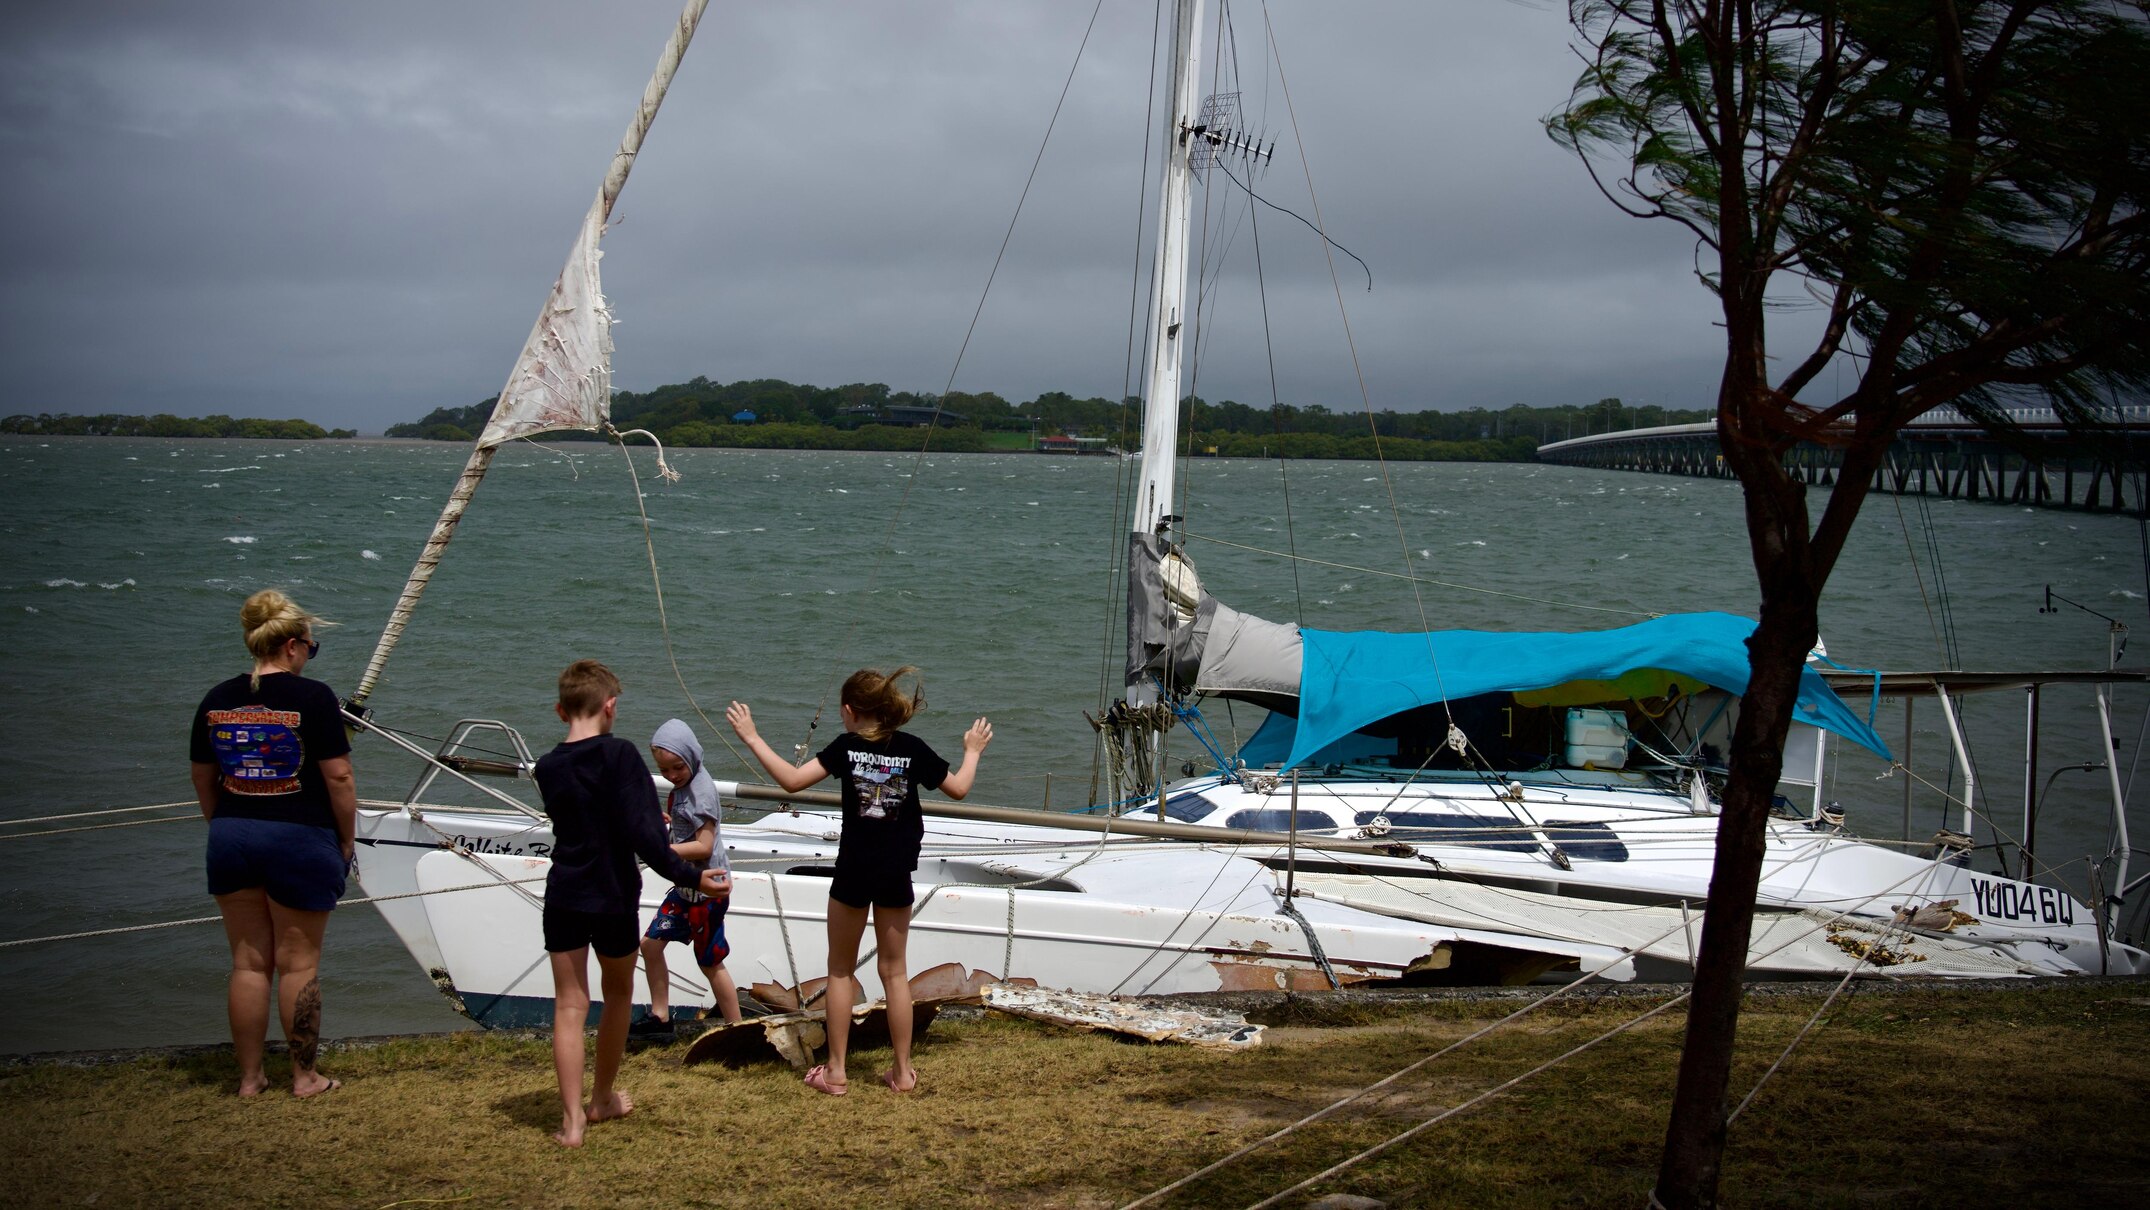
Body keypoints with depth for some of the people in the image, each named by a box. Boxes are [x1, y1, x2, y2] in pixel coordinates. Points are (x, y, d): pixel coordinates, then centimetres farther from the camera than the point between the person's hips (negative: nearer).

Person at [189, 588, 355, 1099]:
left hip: (231, 839, 5)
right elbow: (338, 776, -12)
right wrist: (346, 840, -2)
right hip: (300, 840, -4)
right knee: (298, 963, 6)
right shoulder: (312, 697, -11)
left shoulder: (216, 700, 4)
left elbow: (203, 779, 11)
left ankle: (250, 1077, 17)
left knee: (248, 962, 12)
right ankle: (304, 1076, 13)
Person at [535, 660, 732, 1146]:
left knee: (569, 1006, 5)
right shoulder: (620, 755, -15)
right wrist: (691, 877, -18)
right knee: (618, 997, 19)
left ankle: (572, 1119, -2)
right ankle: (603, 1100, 31)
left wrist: (650, 825, 29)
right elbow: (642, 834, -23)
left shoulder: (547, 768, 0)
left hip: (563, 900, 3)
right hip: (613, 900, -3)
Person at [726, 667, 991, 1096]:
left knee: (841, 971, 11)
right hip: (896, 875, 2)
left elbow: (792, 780, -17)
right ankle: (902, 1071, 15)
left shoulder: (847, 747, -10)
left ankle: (835, 1071, 12)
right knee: (893, 971, 13)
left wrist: (752, 739, -9)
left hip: (853, 871, -2)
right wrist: (973, 751, 25)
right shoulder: (913, 749, -4)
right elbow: (958, 788, 7)